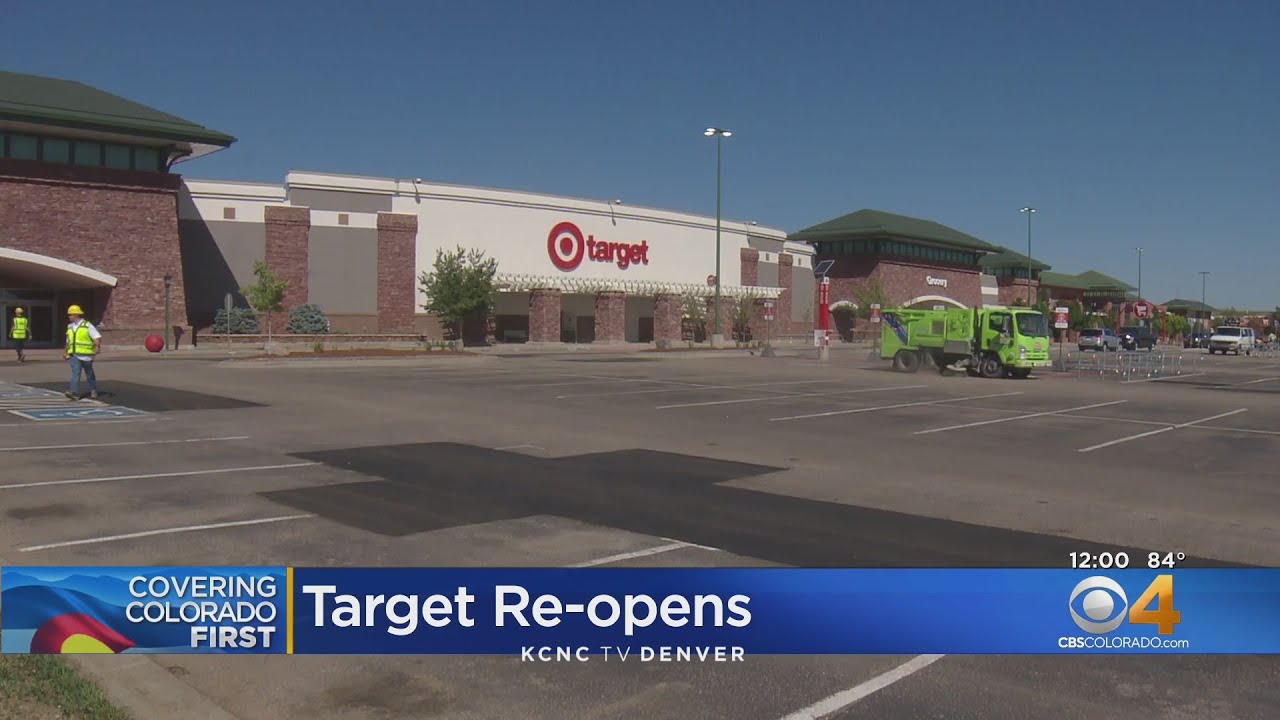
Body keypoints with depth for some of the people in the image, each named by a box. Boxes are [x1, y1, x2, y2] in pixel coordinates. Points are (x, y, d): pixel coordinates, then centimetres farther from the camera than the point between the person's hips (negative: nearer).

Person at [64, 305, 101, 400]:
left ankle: (93, 390, 25)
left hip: (86, 355, -4)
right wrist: (67, 353, 23)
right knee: (75, 373, -10)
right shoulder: (70, 327, 12)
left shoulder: (87, 325, -7)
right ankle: (74, 392, -20)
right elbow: (68, 341, 21)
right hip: (74, 355, 4)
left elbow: (97, 337, -12)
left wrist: (97, 347, -29)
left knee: (89, 374, 9)